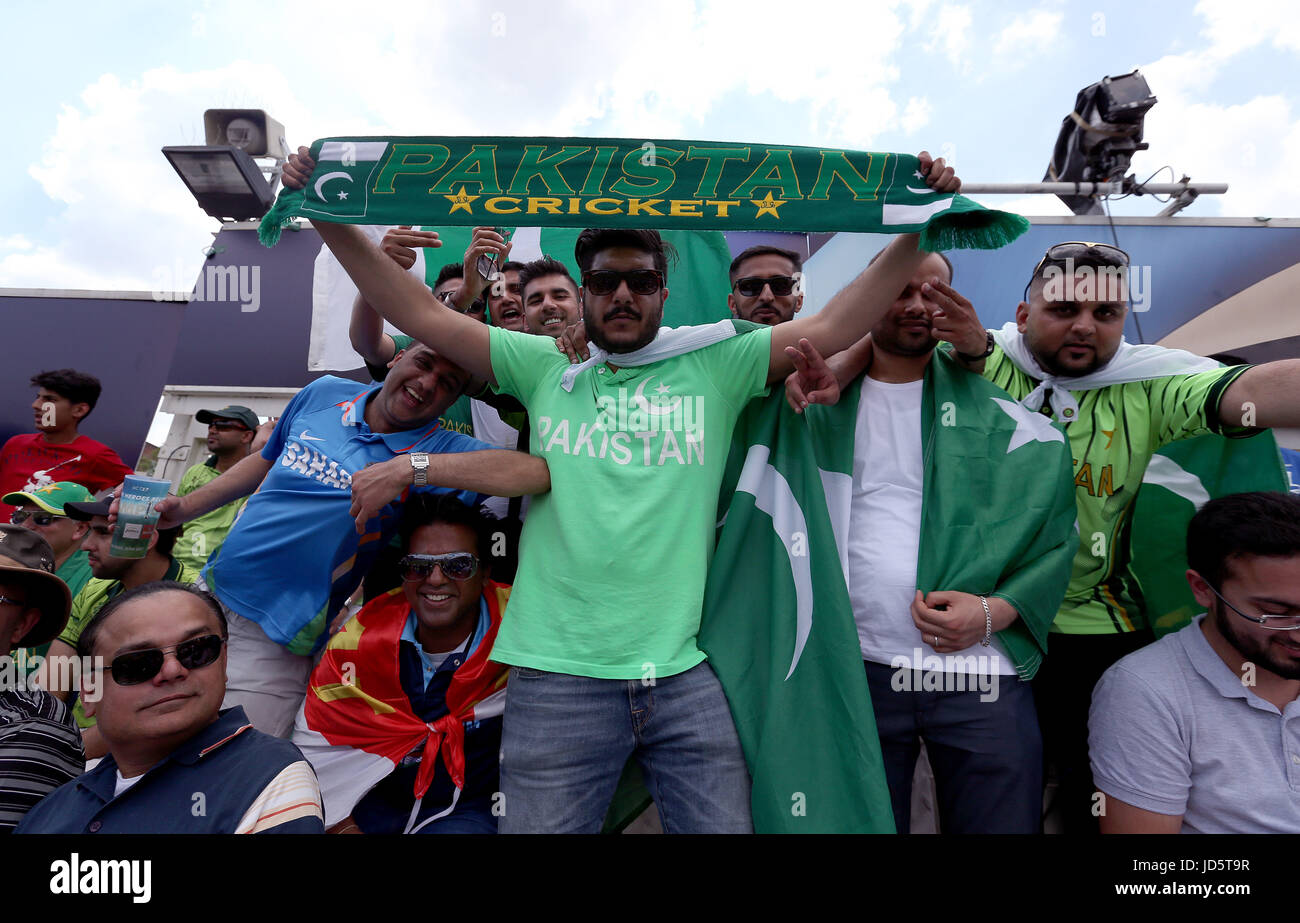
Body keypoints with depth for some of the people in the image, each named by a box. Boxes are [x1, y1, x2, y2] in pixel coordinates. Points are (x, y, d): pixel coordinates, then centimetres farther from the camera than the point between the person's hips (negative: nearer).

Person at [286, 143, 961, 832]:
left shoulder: (714, 367, 7)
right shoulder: (545, 369, 9)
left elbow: (833, 326, 4)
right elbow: (423, 315, 8)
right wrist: (327, 215, 5)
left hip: (686, 672, 1)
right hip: (556, 675, 0)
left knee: (722, 822, 9)